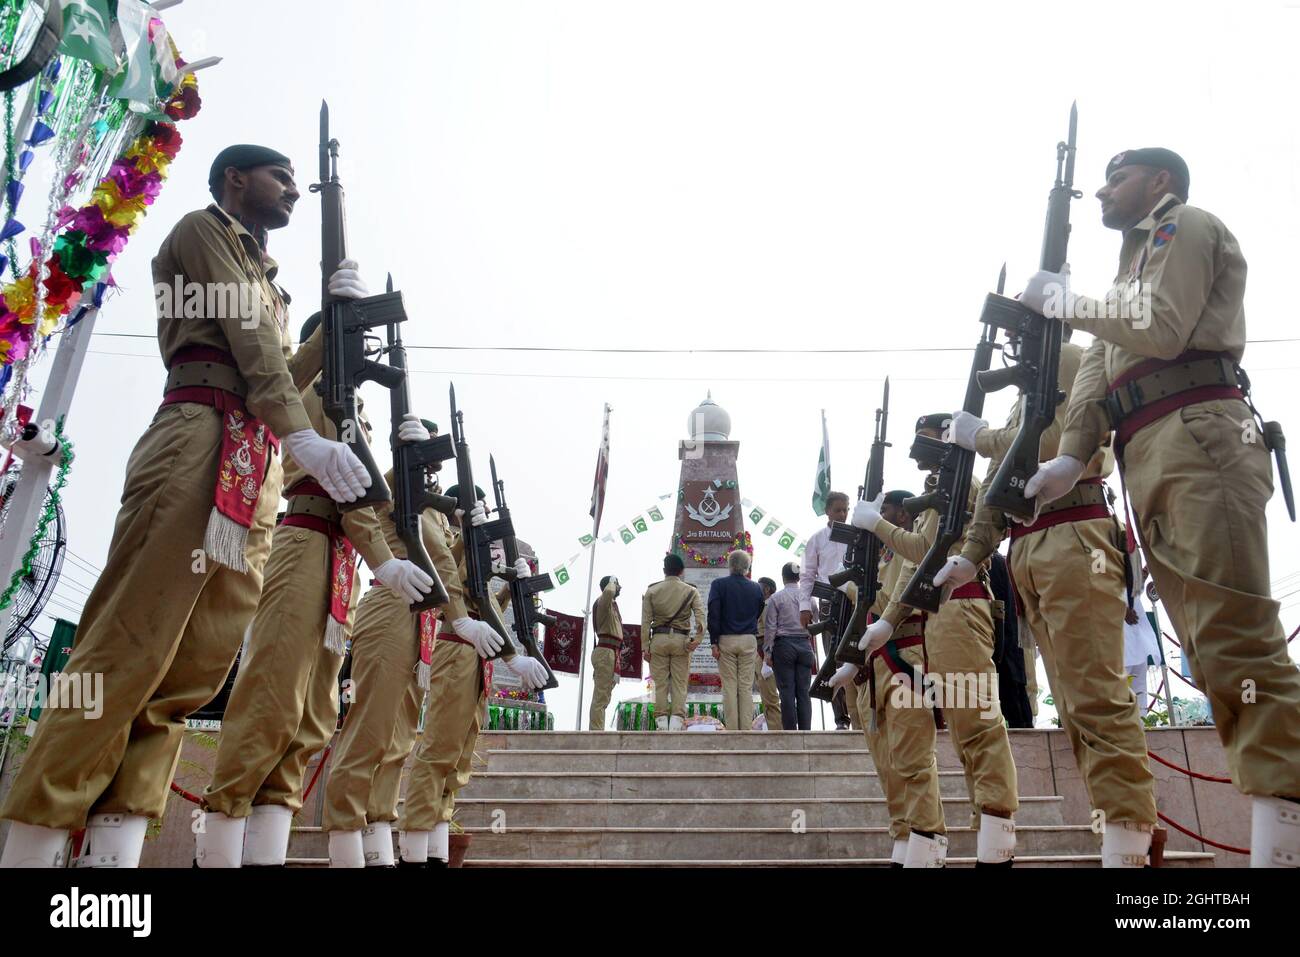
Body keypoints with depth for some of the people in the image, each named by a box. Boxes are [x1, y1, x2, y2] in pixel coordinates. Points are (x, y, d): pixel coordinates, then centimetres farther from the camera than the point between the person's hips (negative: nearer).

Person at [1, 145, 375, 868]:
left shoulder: (268, 284, 34)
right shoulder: (205, 230, 10)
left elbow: (286, 375, 22)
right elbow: (249, 344, -6)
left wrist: (338, 320, 10)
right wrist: (302, 436, -18)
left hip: (260, 469, 8)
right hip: (203, 439, -8)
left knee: (200, 663, -2)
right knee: (132, 641, -15)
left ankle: (117, 844, -3)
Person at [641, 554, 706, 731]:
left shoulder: (652, 590, 3)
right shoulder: (691, 591, 3)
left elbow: (646, 620, 0)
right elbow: (700, 615, -11)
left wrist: (646, 647, 2)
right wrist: (698, 639, -16)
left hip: (659, 639, 0)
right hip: (681, 640, 0)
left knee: (660, 683, 5)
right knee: (679, 684, 4)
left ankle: (661, 722, 4)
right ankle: (677, 721, -3)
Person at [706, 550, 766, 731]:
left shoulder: (718, 585, -4)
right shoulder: (756, 588, 5)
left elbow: (713, 614, -9)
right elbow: (758, 614, 13)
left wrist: (714, 642, -8)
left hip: (726, 640, -2)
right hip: (749, 640, 2)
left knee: (729, 687, 1)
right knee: (746, 687, 4)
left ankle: (732, 729, 0)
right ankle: (746, 729, 2)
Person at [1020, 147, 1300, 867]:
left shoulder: (1185, 225, 10)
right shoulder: (1134, 266, 35)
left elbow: (1162, 329, -9)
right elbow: (1096, 370, 20)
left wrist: (1064, 302, 4)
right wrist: (1071, 456, 5)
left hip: (1198, 435, -9)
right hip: (1145, 458, 9)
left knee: (1234, 635, -18)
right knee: (1208, 646, 1)